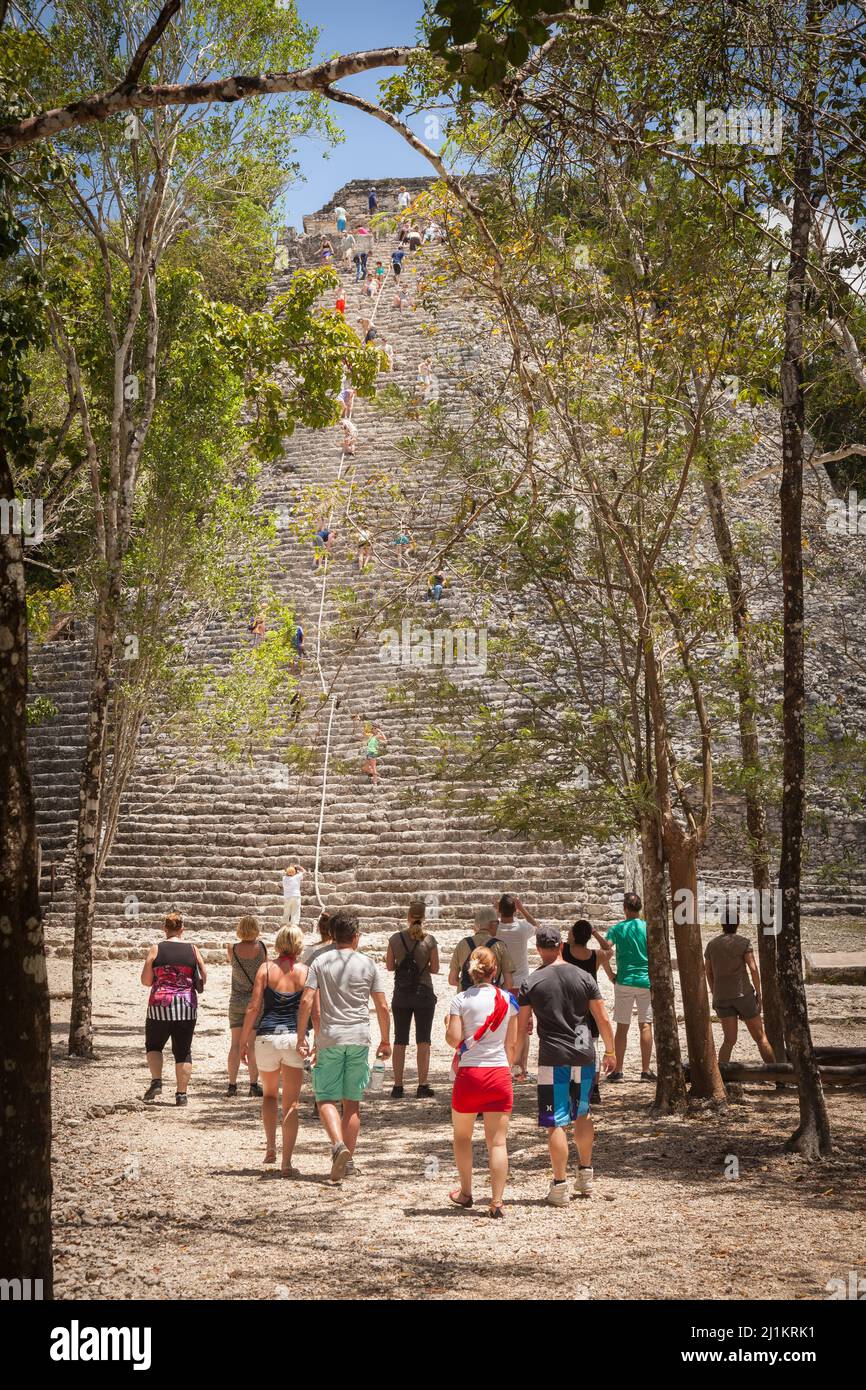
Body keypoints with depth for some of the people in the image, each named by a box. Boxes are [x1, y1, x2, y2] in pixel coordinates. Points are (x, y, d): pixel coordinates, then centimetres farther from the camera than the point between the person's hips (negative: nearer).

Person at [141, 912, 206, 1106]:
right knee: (183, 1051, 8)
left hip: (160, 1005, -1)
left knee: (153, 1046, 18)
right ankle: (181, 1094, 6)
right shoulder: (193, 950, 2)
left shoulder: (156, 950, -3)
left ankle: (156, 1082, 2)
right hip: (187, 1006, 1)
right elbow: (203, 978, 4)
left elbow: (145, 981, -2)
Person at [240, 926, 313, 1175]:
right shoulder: (306, 972, 1)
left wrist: (244, 1040, 4)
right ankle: (286, 1162, 0)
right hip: (294, 1038, 0)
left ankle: (270, 1148, 16)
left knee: (270, 1094, 24)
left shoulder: (266, 968, 0)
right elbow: (314, 1012, 0)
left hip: (267, 1036, 1)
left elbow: (254, 1007, -2)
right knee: (291, 1103, 5)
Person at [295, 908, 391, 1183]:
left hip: (329, 1038, -1)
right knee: (352, 1101, 11)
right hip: (359, 1038, 2)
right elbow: (382, 1007, 3)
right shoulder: (368, 964, 4)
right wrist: (385, 1041, 14)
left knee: (326, 1099, 4)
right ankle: (348, 1160, 14)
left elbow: (307, 1001, -7)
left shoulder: (321, 962, 1)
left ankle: (339, 1145, -20)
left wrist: (301, 1038, 0)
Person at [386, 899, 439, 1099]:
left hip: (401, 994, 1)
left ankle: (398, 1087, 11)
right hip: (424, 993, -1)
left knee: (400, 1041, 10)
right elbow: (435, 969, -4)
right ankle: (422, 1087, 3)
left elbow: (389, 966, 1)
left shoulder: (396, 938, -6)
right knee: (423, 1041, 5)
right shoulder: (429, 940, -9)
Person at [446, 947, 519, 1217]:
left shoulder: (460, 1000, -5)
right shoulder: (507, 1000, 2)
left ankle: (465, 1193, 28)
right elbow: (511, 1042, 6)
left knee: (462, 1136, 19)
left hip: (468, 1073, -1)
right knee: (497, 1142, 2)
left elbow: (454, 1039, -9)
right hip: (499, 1073, 1)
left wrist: (447, 1028, 12)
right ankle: (496, 1202, -2)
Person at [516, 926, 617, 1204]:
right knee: (582, 1114, 21)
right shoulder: (584, 977, 1)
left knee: (556, 1122, 1)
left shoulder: (531, 983, -5)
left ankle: (560, 1186, 3)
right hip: (584, 1055, 3)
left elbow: (521, 1027, -1)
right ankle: (586, 1177, 28)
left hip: (553, 1058, -3)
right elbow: (603, 1019, 3)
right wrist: (610, 1051, 15)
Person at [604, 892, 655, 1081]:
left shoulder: (616, 929, -1)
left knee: (622, 1027, 6)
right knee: (646, 1025, 4)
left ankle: (617, 1070, 7)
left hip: (624, 981, 0)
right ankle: (645, 1070, 3)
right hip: (646, 981, 0)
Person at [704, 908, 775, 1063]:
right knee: (760, 1037, 8)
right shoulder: (744, 942, -6)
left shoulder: (711, 945, 5)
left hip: (721, 997, 3)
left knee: (729, 1040, 4)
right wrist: (758, 993, -3)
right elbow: (753, 969, -11)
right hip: (744, 994, -3)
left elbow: (708, 973, 10)